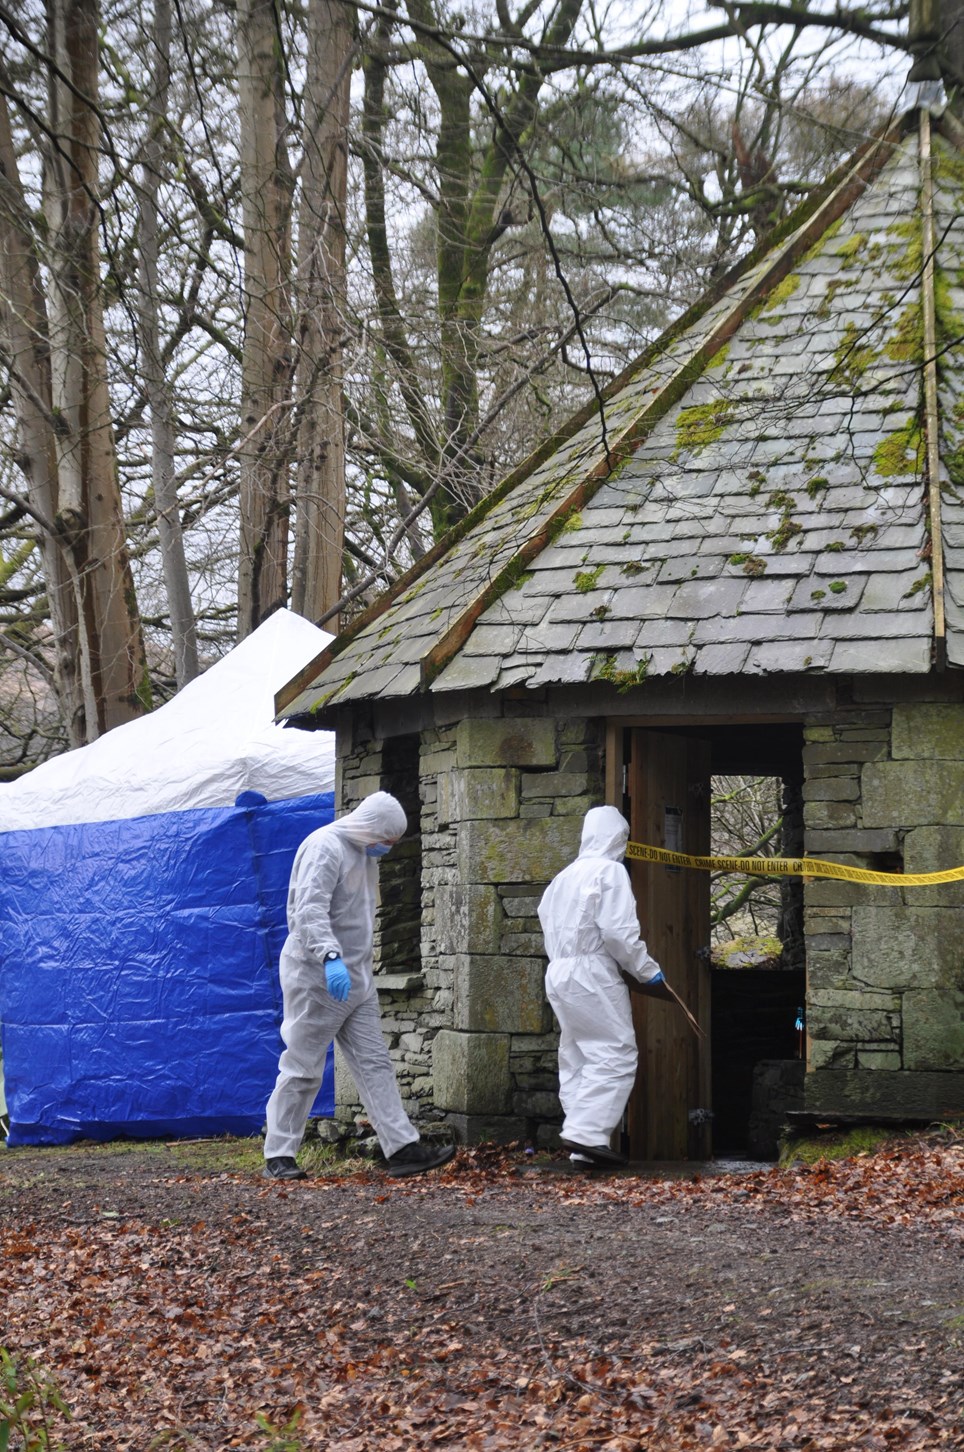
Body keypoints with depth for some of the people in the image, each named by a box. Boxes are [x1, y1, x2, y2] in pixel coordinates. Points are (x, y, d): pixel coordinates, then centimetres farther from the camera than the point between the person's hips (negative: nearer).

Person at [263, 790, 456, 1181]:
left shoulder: (364, 854, 17)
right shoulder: (324, 847, -15)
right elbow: (310, 910, -27)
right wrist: (330, 956, -39)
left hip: (355, 977, 9)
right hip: (316, 975, -9)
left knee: (375, 1063, 4)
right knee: (303, 1068, -3)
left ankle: (402, 1148, 1)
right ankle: (278, 1156, 4)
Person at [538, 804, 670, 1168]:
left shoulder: (564, 876, 19)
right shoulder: (610, 871, -6)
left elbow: (547, 917, 15)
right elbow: (619, 932, -14)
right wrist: (647, 971, -4)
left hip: (558, 972, 9)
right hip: (592, 972, -9)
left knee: (576, 1059, 11)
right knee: (616, 1054, -8)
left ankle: (583, 1145, 9)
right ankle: (587, 1132, -20)